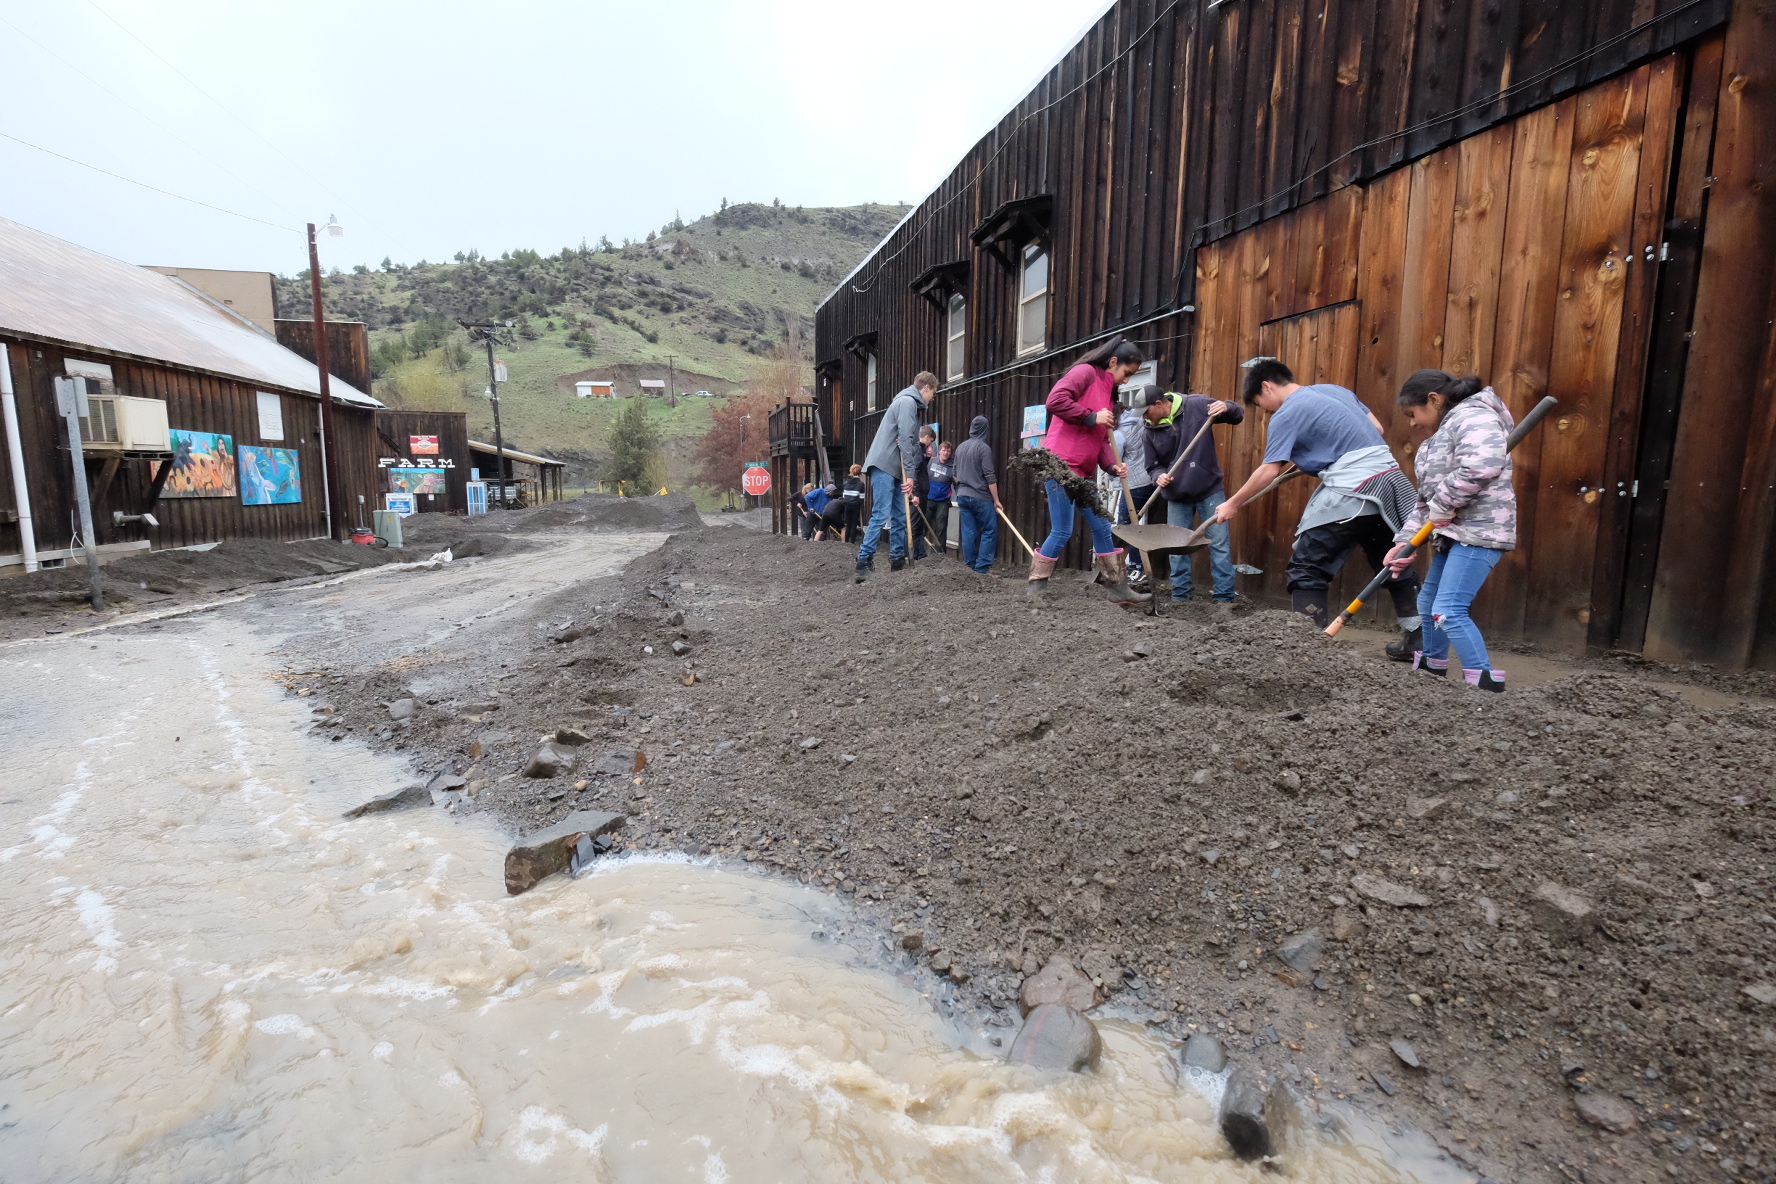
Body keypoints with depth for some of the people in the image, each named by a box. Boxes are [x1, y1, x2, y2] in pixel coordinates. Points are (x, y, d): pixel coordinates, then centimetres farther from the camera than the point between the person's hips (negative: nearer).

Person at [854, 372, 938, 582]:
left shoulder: (914, 405, 23)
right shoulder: (907, 401, -9)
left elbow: (913, 442, 17)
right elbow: (905, 439, -17)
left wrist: (908, 474, 5)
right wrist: (910, 474, -17)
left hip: (896, 468, 10)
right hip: (884, 466, -10)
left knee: (900, 517, 9)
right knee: (881, 515, -14)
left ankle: (897, 560, 14)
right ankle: (863, 563, -14)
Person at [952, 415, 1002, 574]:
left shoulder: (960, 447, 10)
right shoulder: (984, 448, -10)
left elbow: (956, 474, 20)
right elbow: (990, 477, -14)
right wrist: (996, 500, -10)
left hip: (962, 496, 7)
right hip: (981, 497, -6)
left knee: (968, 532, 8)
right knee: (990, 531, 1)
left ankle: (970, 565, 11)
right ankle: (983, 566, -4)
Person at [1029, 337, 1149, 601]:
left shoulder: (1108, 392, 22)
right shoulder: (1086, 372, -5)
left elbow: (1102, 439, 17)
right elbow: (1055, 400, -22)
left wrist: (1112, 465, 0)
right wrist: (1092, 417, -15)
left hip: (1083, 472, 10)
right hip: (1060, 465, -10)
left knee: (1102, 528, 12)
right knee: (1062, 532, -6)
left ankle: (1119, 587, 21)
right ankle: (1036, 587, 7)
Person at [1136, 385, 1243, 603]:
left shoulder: (1197, 405, -10)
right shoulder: (1148, 431, -4)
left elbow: (1239, 415, -1)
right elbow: (1152, 465, 4)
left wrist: (1227, 407, -24)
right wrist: (1159, 476, -18)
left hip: (1210, 490, -3)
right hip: (1176, 496, 3)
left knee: (1220, 544, -4)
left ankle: (1224, 598, 2)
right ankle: (1180, 597, 19)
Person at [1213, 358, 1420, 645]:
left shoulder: (1286, 414, -5)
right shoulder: (1335, 389, 18)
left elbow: (1269, 471, -7)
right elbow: (1377, 428, 19)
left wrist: (1232, 504, 2)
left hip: (1351, 490, -8)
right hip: (1388, 477, 8)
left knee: (1307, 568, 0)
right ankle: (1416, 638, 30)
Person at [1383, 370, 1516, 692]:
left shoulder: (1473, 418, -10)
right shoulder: (1444, 433, 20)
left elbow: (1480, 466, -30)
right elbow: (1426, 498, 17)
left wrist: (1442, 506, -18)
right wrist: (1405, 541, 9)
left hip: (1479, 532, -11)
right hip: (1454, 533, 11)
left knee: (1448, 610, -17)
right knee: (1428, 602, 19)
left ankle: (1486, 683, -10)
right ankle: (1431, 667, 36)